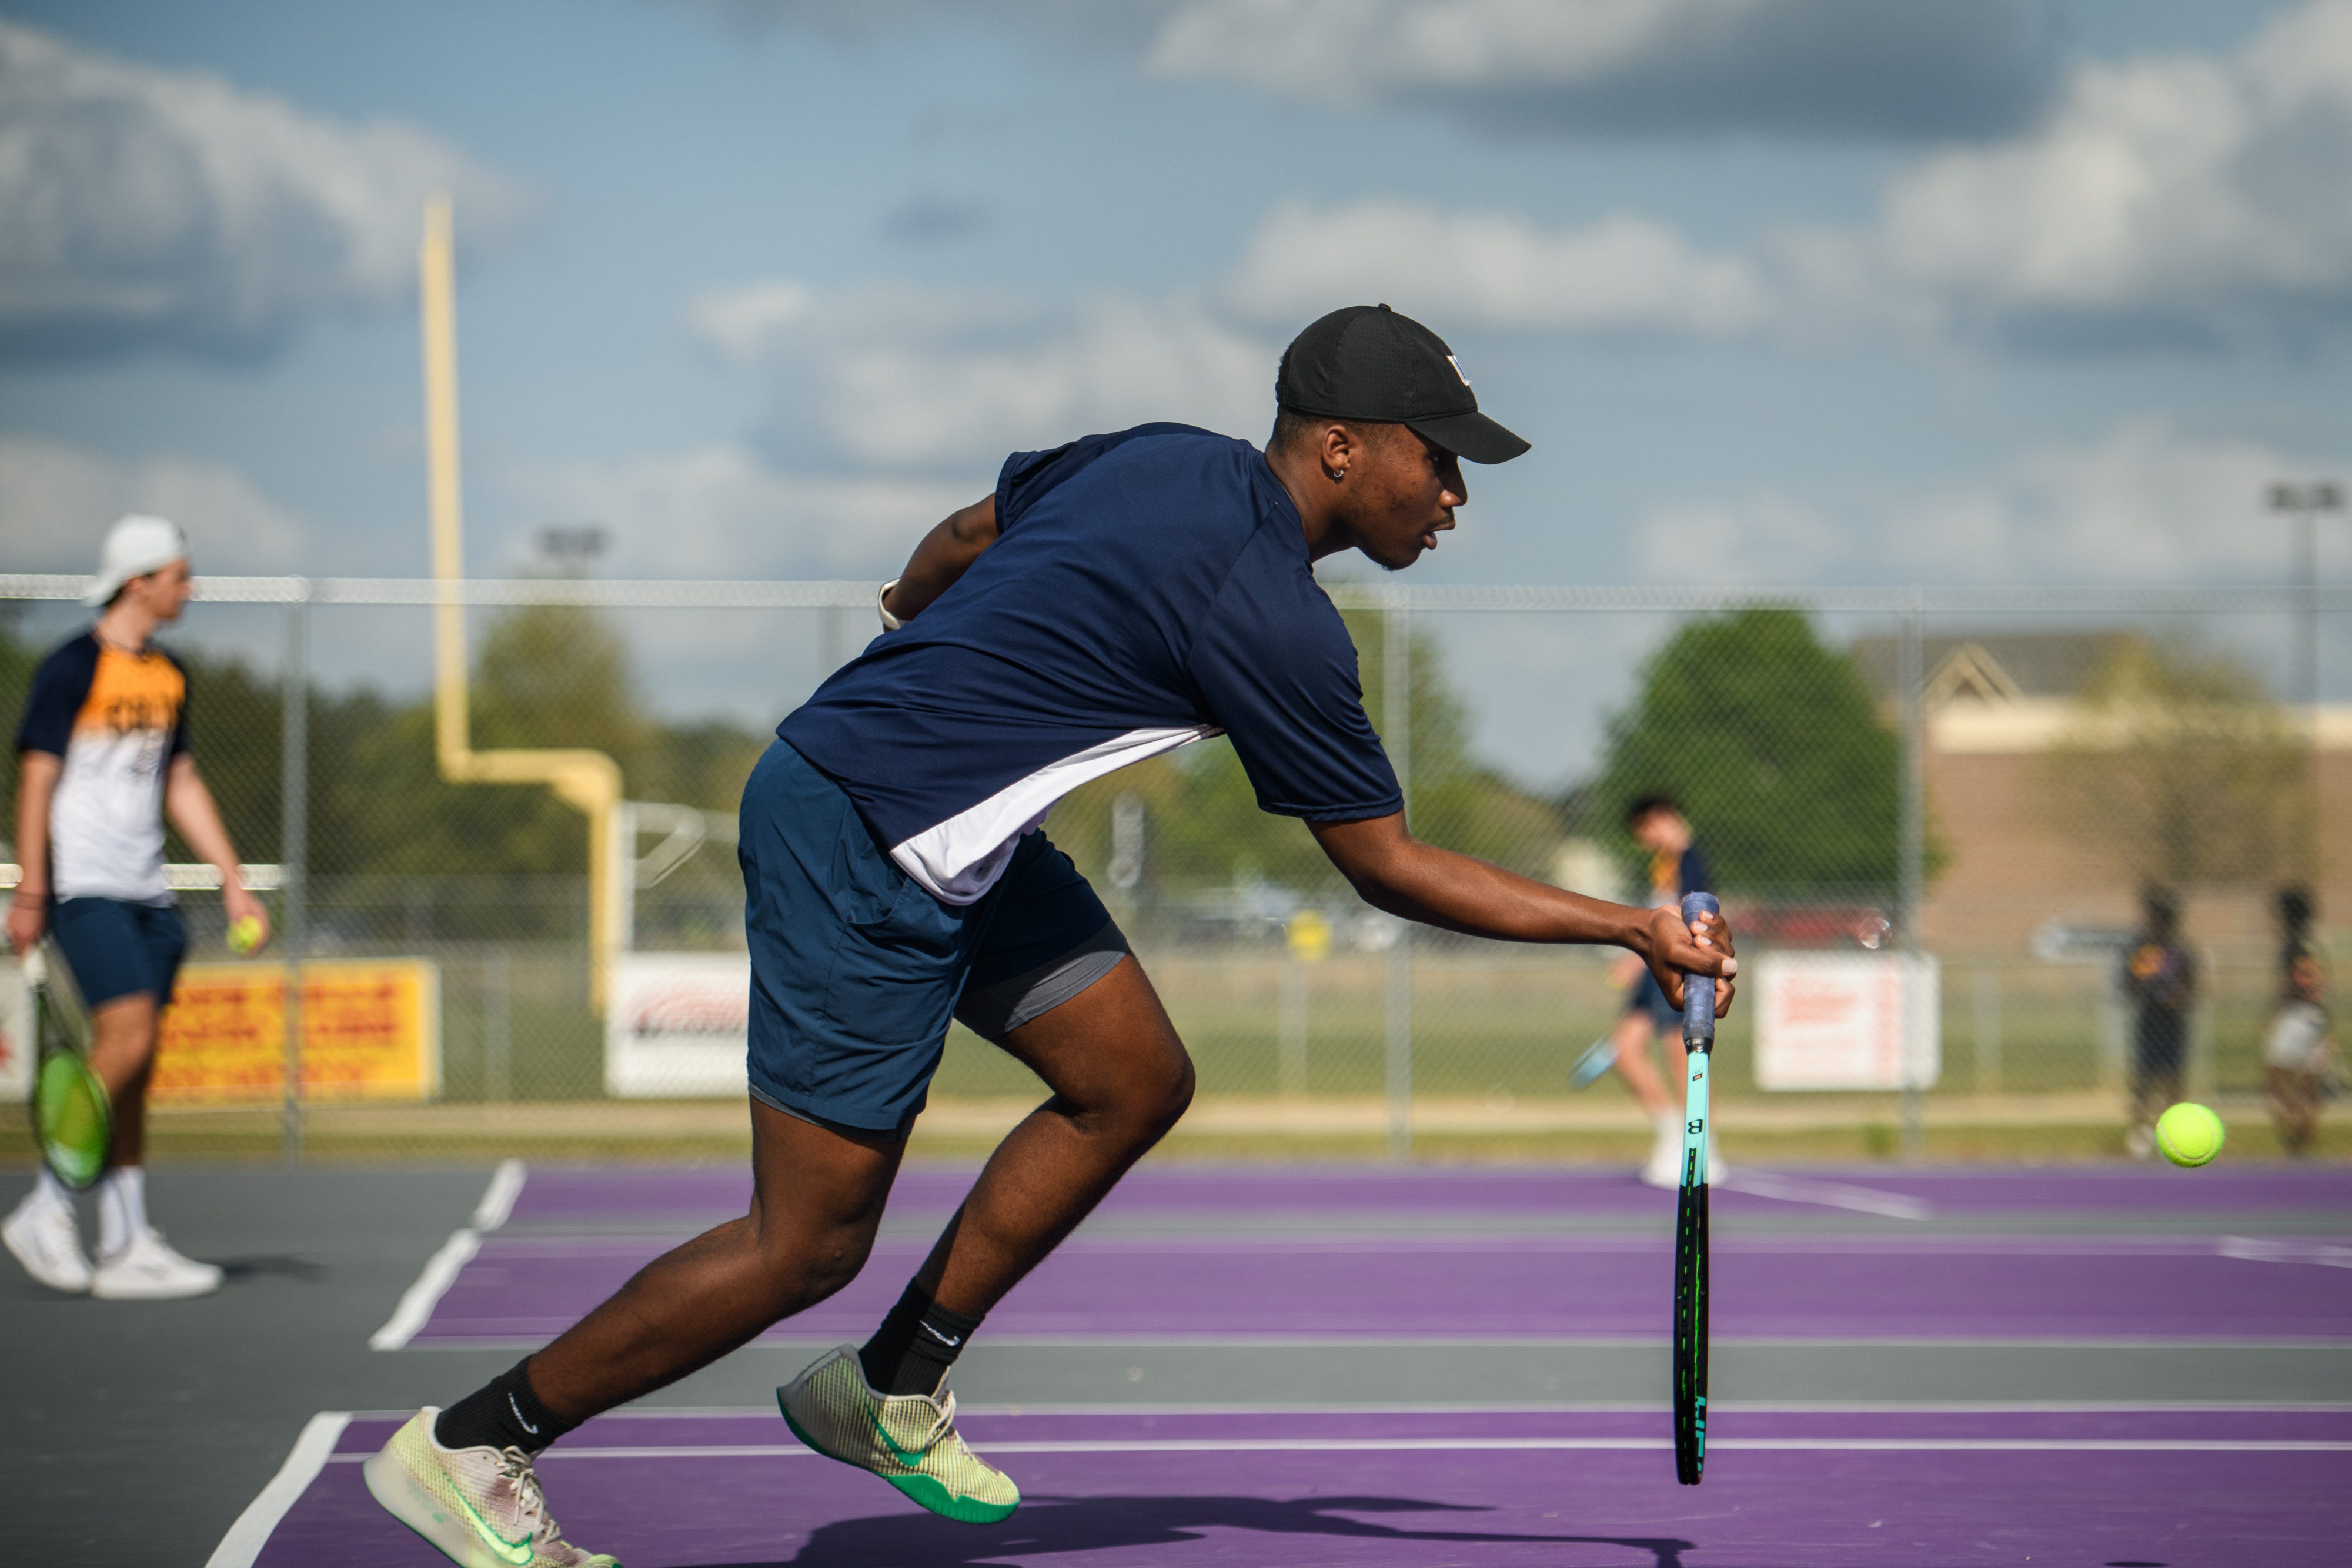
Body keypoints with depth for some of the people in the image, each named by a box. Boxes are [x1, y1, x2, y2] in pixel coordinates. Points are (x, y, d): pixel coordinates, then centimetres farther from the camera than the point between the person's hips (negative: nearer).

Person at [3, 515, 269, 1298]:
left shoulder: (169, 677, 15)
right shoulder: (72, 668, -8)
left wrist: (233, 882, 17)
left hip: (146, 894, 8)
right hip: (82, 887, -7)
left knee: (133, 1070, 4)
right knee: (127, 1039, -18)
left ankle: (126, 1247, 5)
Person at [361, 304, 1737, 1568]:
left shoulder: (1163, 456, 4)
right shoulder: (1274, 618, -20)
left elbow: (962, 539, 20)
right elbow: (1390, 867, -13)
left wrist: (913, 614, 42)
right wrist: (1636, 931, -8)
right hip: (853, 851, -10)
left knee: (1135, 1083, 9)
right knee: (811, 1243, -5)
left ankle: (890, 1389, 20)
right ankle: (467, 1447, 7)